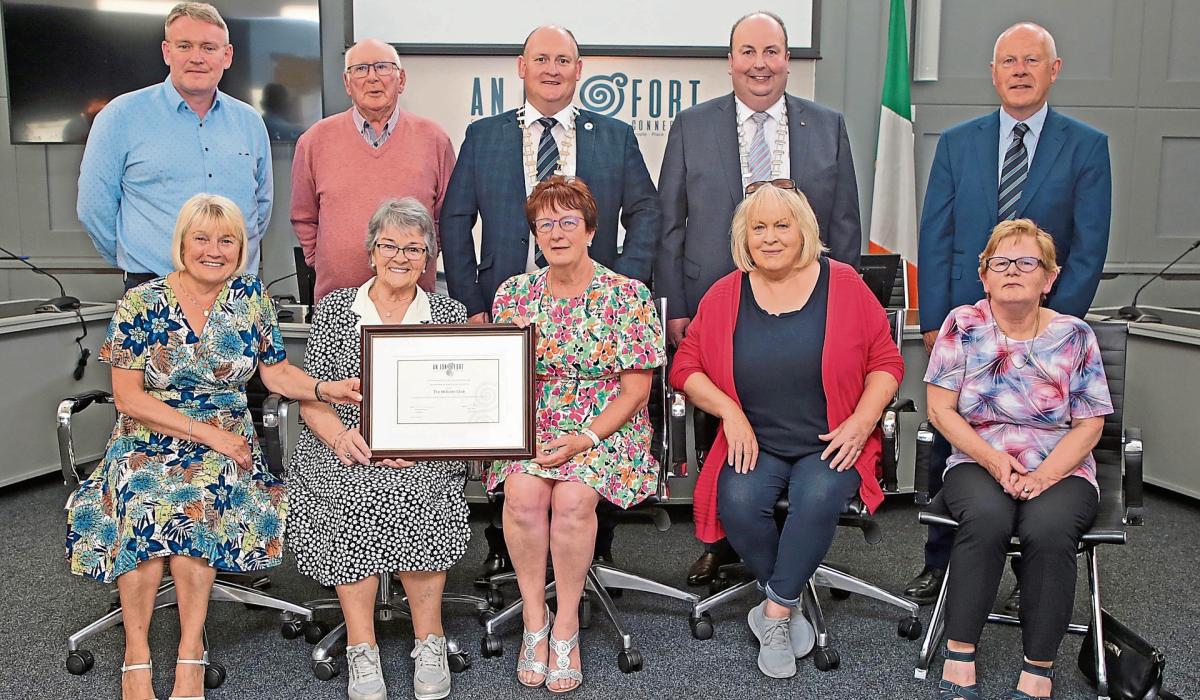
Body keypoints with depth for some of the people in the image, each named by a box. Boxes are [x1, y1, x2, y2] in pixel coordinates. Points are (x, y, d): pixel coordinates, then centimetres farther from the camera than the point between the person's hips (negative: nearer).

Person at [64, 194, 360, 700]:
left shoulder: (250, 296, 4)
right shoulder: (140, 305, -3)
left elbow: (276, 372, 8)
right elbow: (128, 397, -7)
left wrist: (324, 388, -13)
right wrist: (208, 432, -14)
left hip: (226, 441, 1)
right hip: (147, 443, -1)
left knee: (194, 502, -30)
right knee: (141, 499, -30)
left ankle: (190, 651, -18)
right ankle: (136, 653, -14)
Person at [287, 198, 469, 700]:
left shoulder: (449, 314, 11)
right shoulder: (335, 308, 12)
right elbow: (310, 397, 6)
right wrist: (340, 434, -14)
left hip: (424, 457, 0)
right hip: (344, 451, 1)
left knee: (410, 493, -30)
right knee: (354, 496, -29)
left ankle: (429, 640, -15)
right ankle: (361, 648, -18)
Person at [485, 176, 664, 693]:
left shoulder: (626, 296, -2)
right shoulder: (514, 294, 7)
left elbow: (635, 388, -4)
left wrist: (587, 437, -16)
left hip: (606, 428, -2)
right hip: (529, 427, 2)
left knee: (573, 496, -30)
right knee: (524, 492, -28)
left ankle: (566, 626, -10)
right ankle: (534, 618, -8)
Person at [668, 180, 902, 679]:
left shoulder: (843, 284, 2)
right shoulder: (724, 295, 5)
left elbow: (886, 362, 5)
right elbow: (686, 367, 7)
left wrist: (861, 421, -10)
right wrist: (730, 411, -9)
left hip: (830, 445, -1)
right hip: (755, 443, 2)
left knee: (818, 498, -32)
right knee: (738, 502, -28)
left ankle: (774, 614, -11)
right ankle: (789, 606, -1)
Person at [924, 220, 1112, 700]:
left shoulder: (1073, 336, 3)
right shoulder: (962, 325, 2)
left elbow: (1088, 426, 2)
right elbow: (940, 410, -1)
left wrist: (1044, 475, -15)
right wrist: (993, 461, -14)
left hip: (1060, 471, 1)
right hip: (977, 463, 0)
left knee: (1049, 527, -32)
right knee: (986, 516, -34)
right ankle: (959, 658, -24)